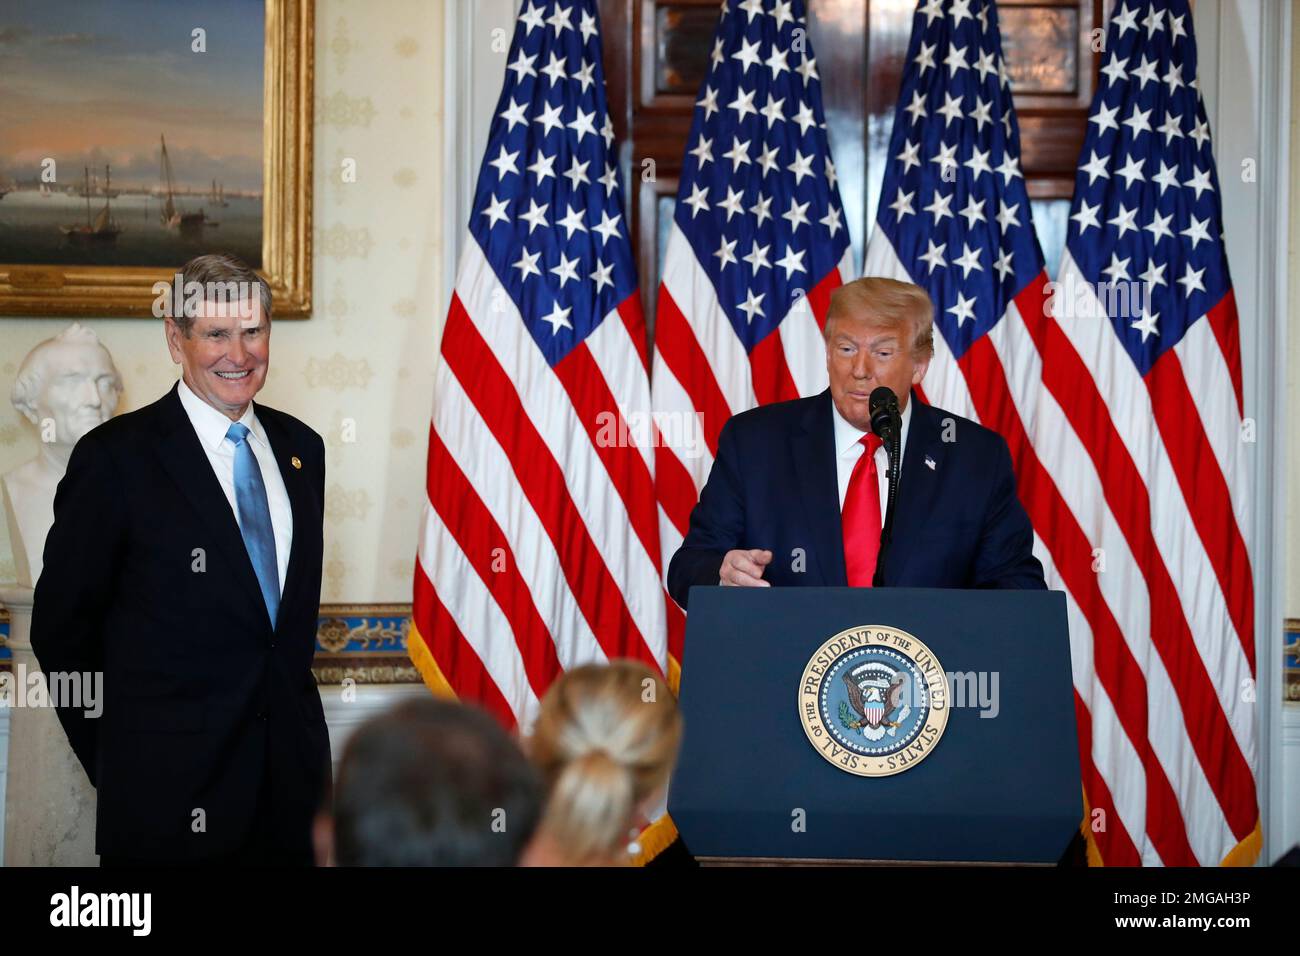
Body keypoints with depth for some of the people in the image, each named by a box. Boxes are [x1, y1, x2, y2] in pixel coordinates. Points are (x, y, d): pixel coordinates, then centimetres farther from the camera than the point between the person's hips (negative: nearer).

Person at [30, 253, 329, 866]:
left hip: (292, 766, 5)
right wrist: (113, 762, 0)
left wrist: (292, 699, 13)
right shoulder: (115, 456, -8)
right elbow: (61, 626, -4)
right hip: (168, 781, -5)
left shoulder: (299, 447, 9)